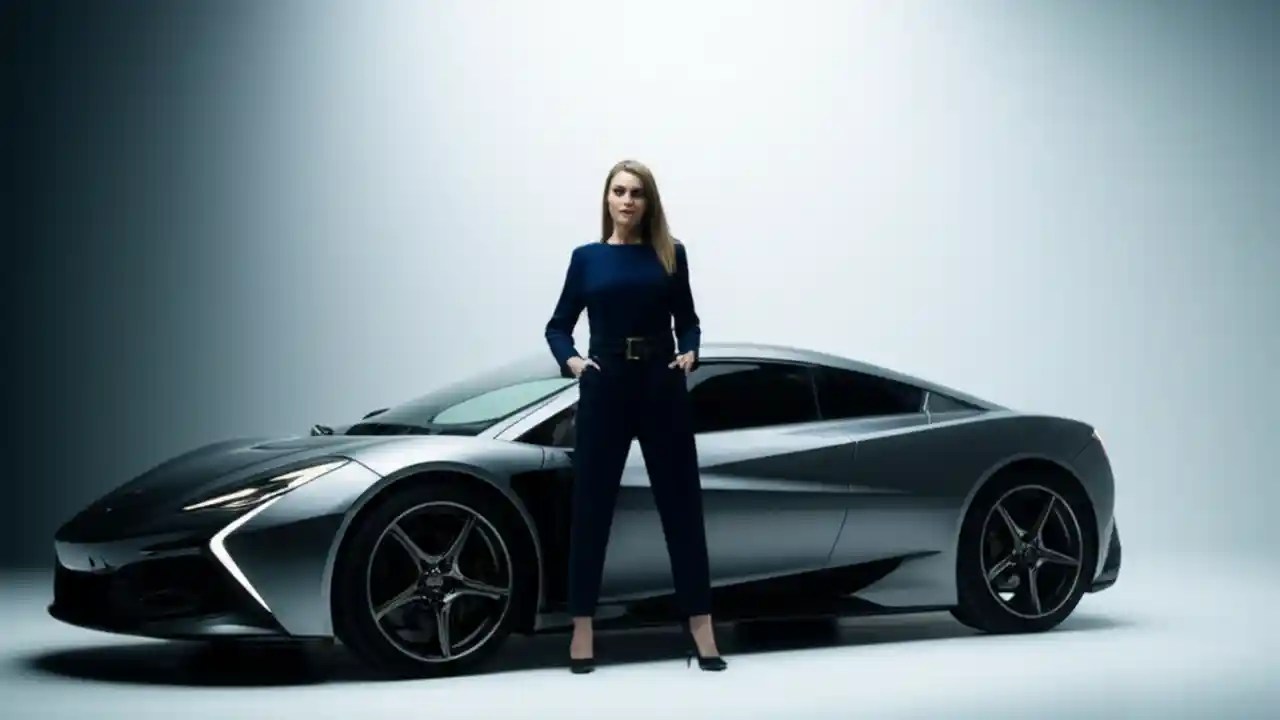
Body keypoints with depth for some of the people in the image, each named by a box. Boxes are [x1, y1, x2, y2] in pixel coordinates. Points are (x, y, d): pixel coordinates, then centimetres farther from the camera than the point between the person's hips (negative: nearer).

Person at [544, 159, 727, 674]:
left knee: (681, 501, 2)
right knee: (591, 506, 2)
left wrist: (689, 352, -9)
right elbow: (558, 325, 10)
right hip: (605, 386, 0)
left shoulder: (670, 254, 5)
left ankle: (700, 625, 8)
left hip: (661, 386, 0)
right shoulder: (587, 257, 6)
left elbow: (687, 320, 11)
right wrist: (570, 359, -9)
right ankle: (582, 630, 9)